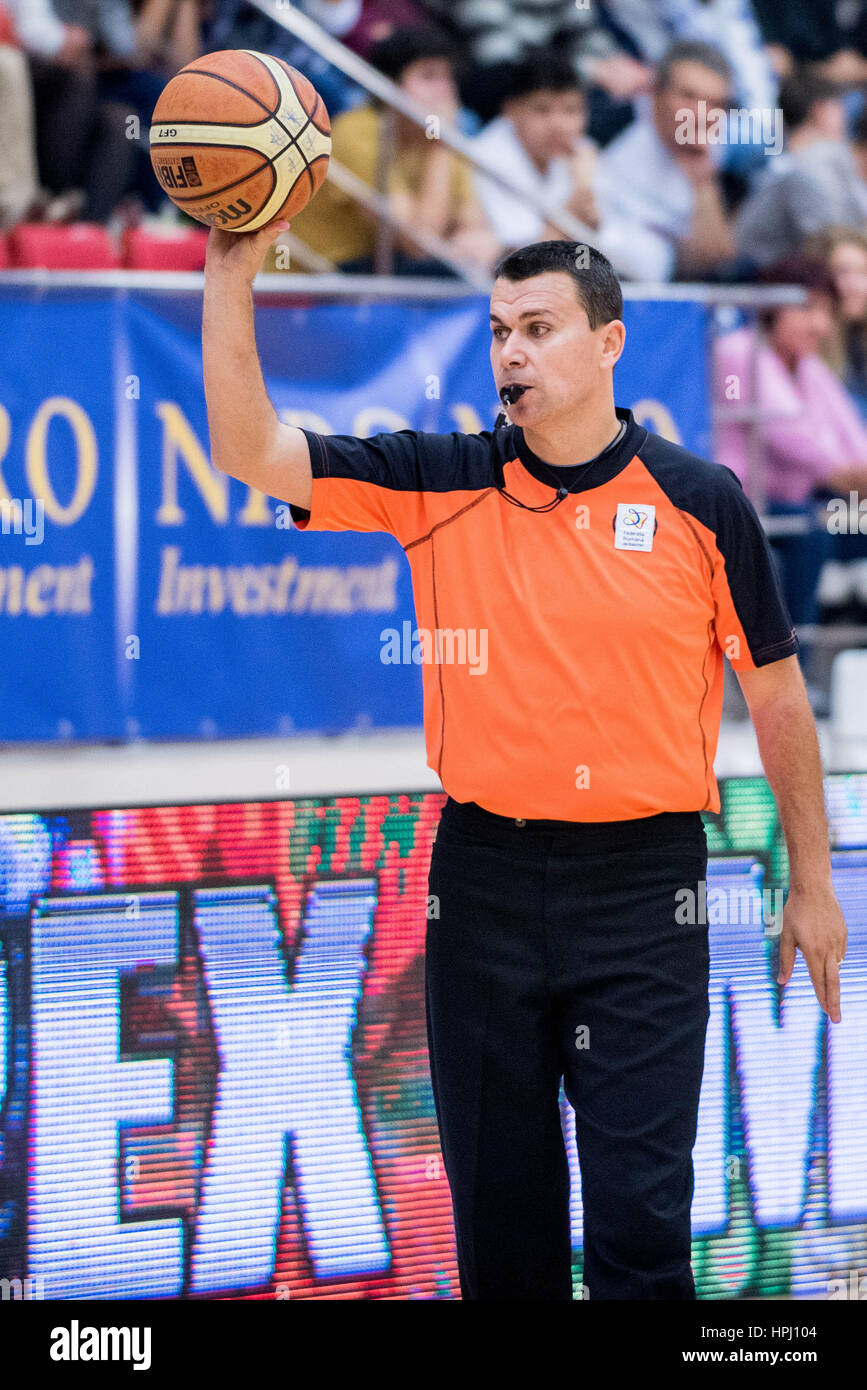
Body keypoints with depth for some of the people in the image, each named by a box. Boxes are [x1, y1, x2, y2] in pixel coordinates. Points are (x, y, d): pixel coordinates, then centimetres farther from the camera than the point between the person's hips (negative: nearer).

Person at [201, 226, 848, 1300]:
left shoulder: (700, 502, -1)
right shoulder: (441, 486, 3)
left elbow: (776, 695, 7)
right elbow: (249, 451, -5)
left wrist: (811, 884, 8)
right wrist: (231, 280, -16)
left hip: (642, 888, -2)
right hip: (485, 878, 2)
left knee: (640, 1210, -4)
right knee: (497, 1207, 10)